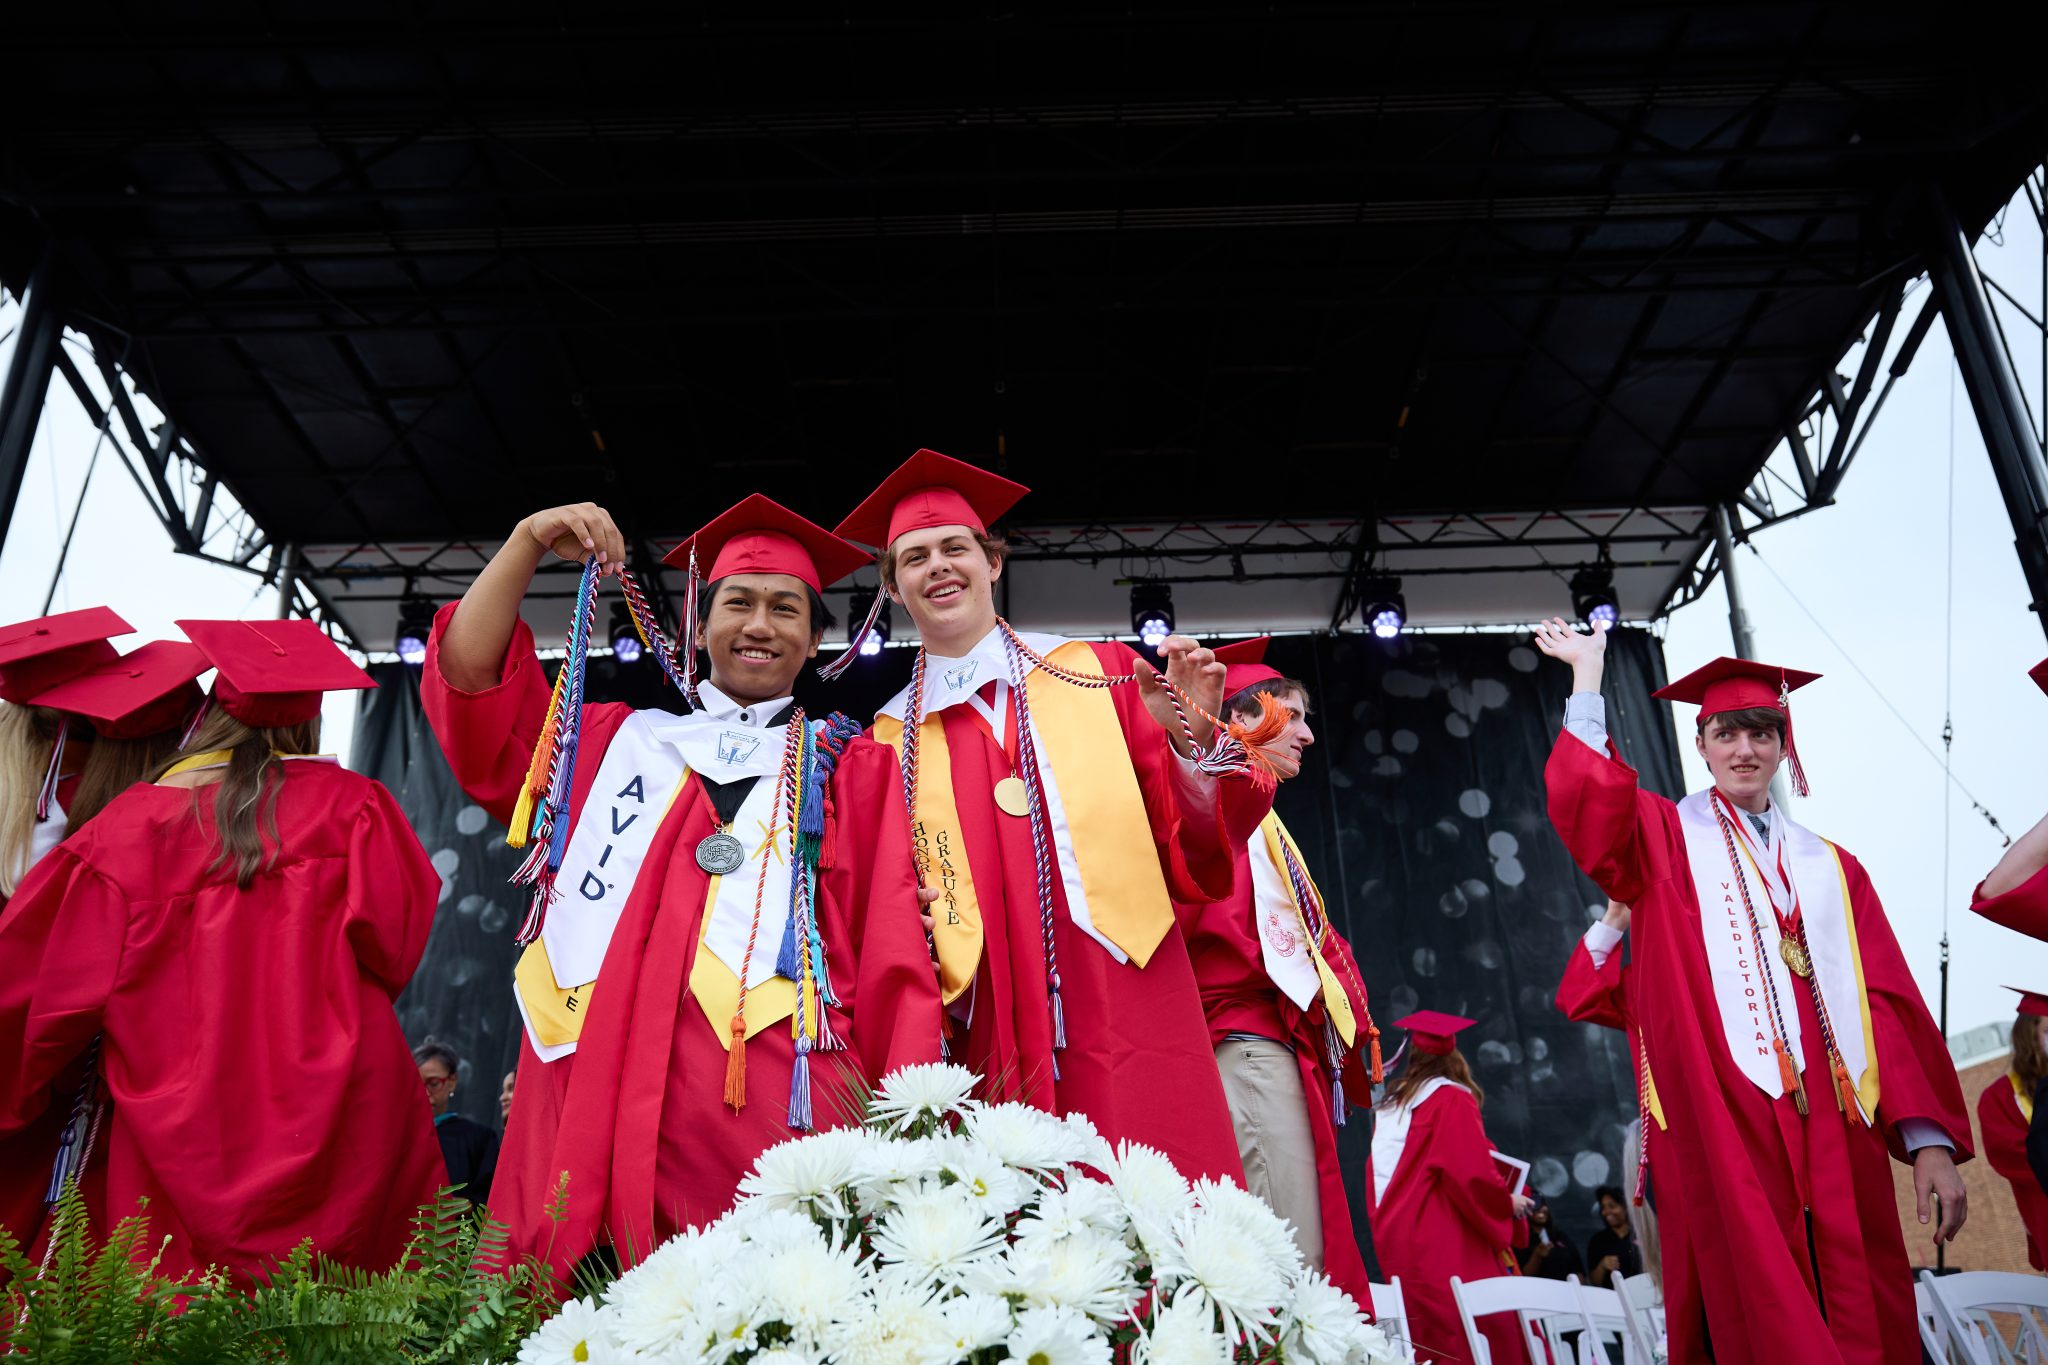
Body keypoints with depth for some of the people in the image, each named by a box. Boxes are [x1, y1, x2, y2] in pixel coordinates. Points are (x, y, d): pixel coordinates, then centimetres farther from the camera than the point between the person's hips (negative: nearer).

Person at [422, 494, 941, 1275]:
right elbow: (468, 677, 15)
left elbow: (896, 958, 8)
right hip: (600, 1118, 2)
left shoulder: (851, 771, 14)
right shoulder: (614, 744, 21)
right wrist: (530, 543, 6)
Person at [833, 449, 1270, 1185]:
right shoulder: (889, 741, 10)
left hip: (1134, 1034, 0)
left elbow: (1195, 862, 5)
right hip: (996, 1056, 1)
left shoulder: (1100, 674, 9)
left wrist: (1191, 742, -11)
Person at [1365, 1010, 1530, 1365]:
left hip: (1399, 1247, 7)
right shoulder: (1452, 1099, -6)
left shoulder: (1390, 1104, 14)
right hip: (1446, 1246, -7)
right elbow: (1470, 1172, -15)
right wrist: (1507, 1203, 0)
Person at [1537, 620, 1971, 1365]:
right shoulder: (1666, 839, 9)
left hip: (1837, 1141, 4)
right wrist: (1588, 674, -13)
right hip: (1725, 1133, -4)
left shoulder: (1830, 869, 17)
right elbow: (1590, 799, -13)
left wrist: (1928, 1138, -1)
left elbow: (1889, 1006, 9)